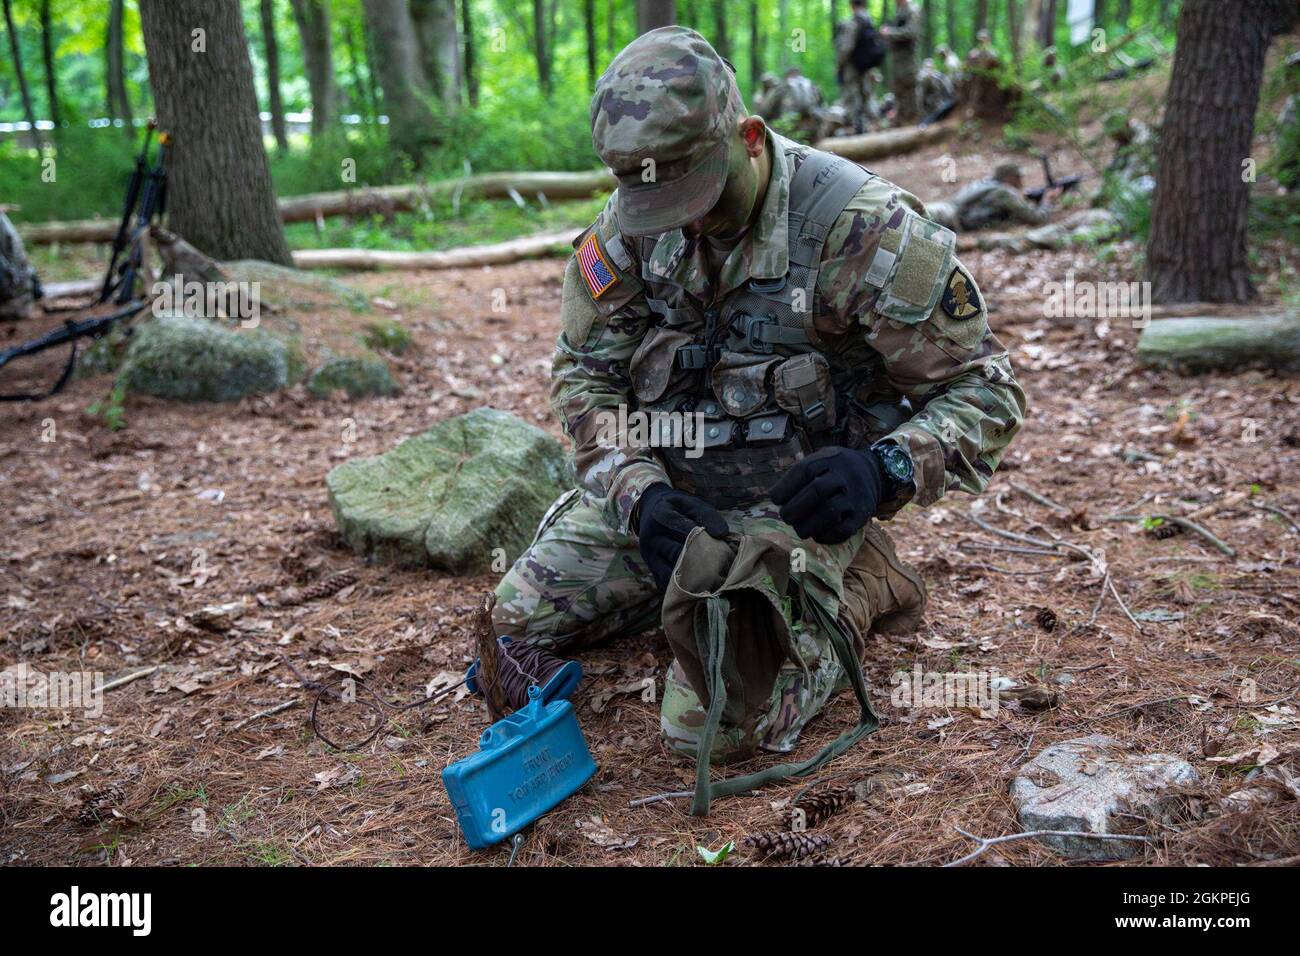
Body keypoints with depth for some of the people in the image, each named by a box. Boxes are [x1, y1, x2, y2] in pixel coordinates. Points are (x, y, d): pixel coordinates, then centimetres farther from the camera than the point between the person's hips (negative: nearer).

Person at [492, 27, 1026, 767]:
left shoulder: (860, 227, -21)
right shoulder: (632, 223, -6)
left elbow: (983, 390, -15)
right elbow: (587, 372, 1)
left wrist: (883, 470, -34)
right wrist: (639, 494, -17)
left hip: (794, 504, -5)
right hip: (660, 489, 6)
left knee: (716, 724, -20)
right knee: (515, 623, 0)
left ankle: (848, 603, 7)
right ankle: (698, 582, 19)